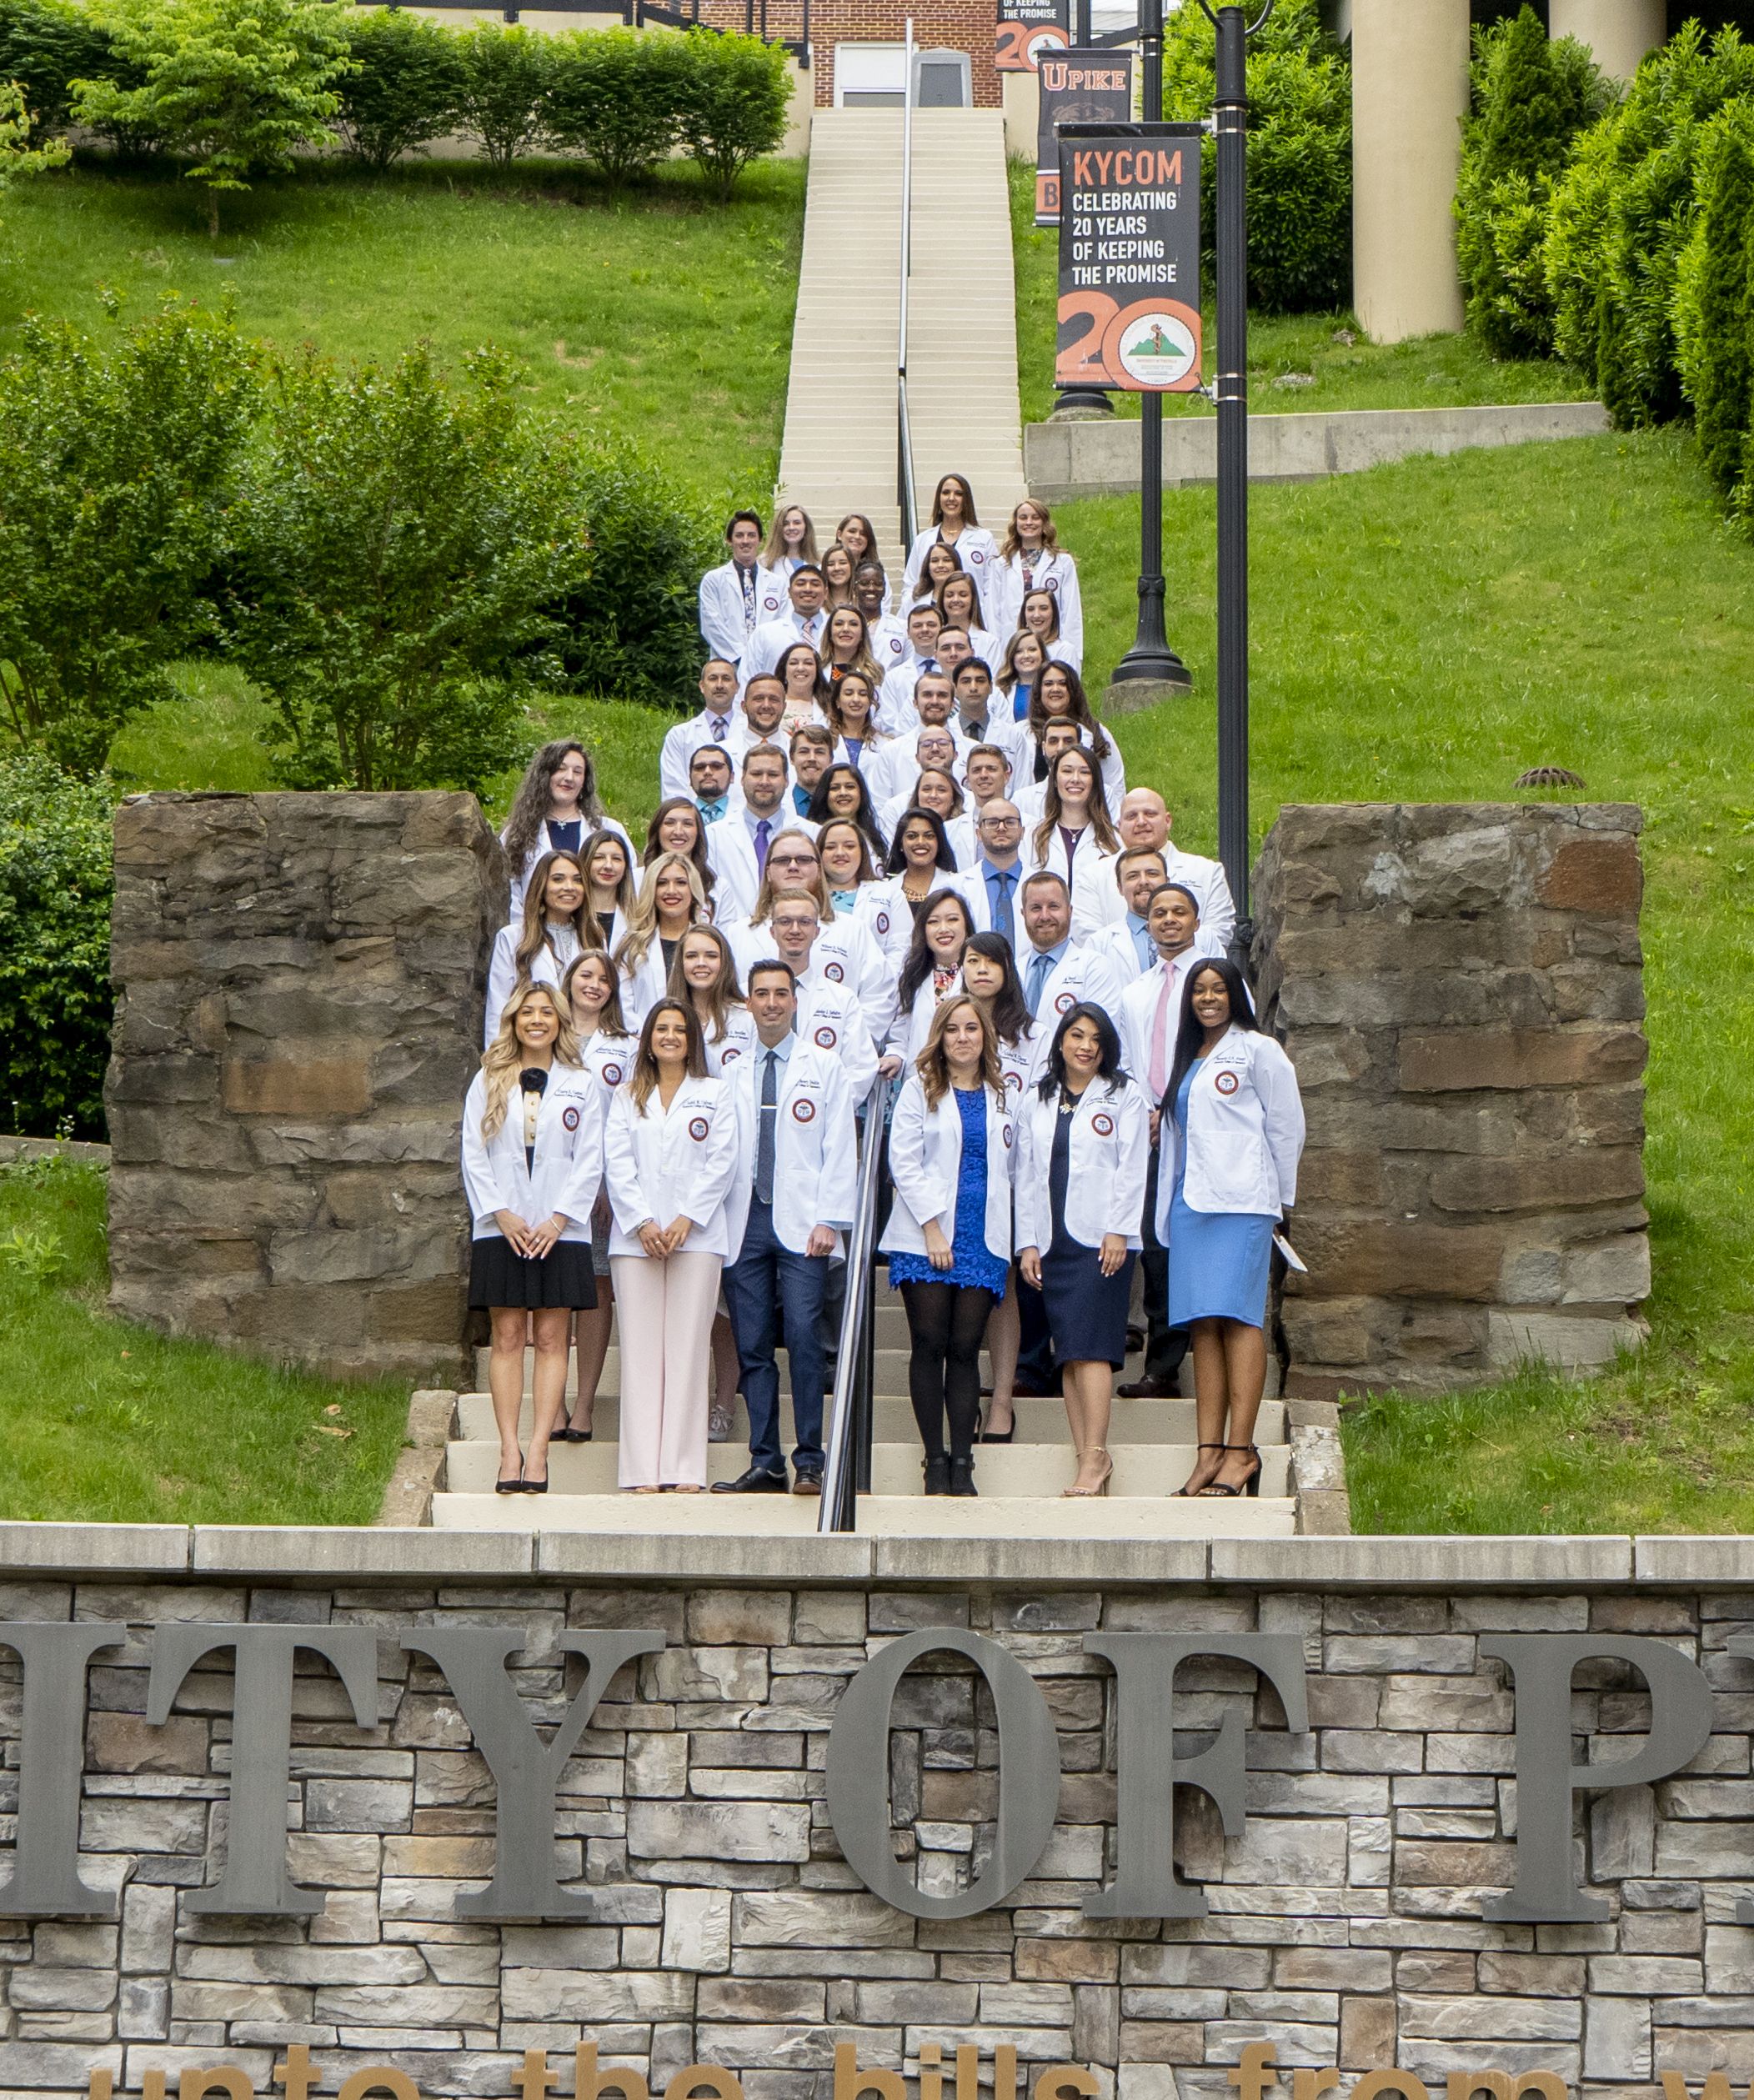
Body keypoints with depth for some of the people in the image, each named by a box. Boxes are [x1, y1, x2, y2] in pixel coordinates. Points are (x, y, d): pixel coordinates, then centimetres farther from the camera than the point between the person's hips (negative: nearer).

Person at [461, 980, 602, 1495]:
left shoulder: (581, 1085, 9)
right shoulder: (487, 1082, 10)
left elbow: (589, 1162, 3)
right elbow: (473, 1156, 4)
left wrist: (558, 1219, -9)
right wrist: (502, 1214, -9)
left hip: (560, 1232, 0)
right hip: (501, 1232, 0)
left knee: (551, 1339, -4)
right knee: (507, 1338, -3)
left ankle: (538, 1452, -8)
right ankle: (510, 1451, -5)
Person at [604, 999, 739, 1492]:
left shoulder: (715, 1095, 12)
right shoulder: (627, 1098, 16)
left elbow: (721, 1164, 3)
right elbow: (618, 1164, 7)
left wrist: (687, 1219, -9)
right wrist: (641, 1222, -8)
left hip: (697, 1235, -1)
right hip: (636, 1237, 1)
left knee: (688, 1346, -6)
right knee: (641, 1349, -4)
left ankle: (684, 1468, -7)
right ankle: (643, 1469, -6)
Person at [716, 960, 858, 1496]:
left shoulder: (825, 1068, 8)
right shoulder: (730, 1072, 14)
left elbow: (838, 1150, 3)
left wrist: (828, 1221, -6)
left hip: (801, 1224, -3)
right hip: (743, 1223, 3)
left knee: (803, 1337, -13)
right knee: (752, 1346, 0)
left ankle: (809, 1462, -10)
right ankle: (765, 1464, 3)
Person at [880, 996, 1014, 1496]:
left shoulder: (1002, 1095, 14)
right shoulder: (921, 1088, 6)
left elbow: (1010, 1168, 15)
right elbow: (903, 1161, -2)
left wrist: (1021, 1241, 4)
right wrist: (931, 1226, -10)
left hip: (983, 1241, 2)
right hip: (925, 1238, -2)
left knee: (965, 1350, -2)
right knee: (929, 1346, -5)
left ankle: (962, 1465, -2)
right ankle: (935, 1461, 0)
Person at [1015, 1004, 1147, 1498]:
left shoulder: (1122, 1096, 6)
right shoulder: (1036, 1101, 16)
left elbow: (1131, 1168, 0)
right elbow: (1027, 1175, 14)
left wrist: (1118, 1232, -10)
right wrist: (1027, 1241, 6)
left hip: (1102, 1239, -4)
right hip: (1052, 1242, 4)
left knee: (1089, 1345, -14)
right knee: (1067, 1351, 0)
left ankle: (1095, 1454, -17)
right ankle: (1087, 1457, 0)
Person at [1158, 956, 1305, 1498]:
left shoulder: (1258, 1051, 1)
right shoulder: (1187, 1058, 21)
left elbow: (1285, 1127, 1)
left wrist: (1281, 1197, 3)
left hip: (1241, 1203, -7)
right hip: (1191, 1203, 7)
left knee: (1237, 1318, -14)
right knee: (1204, 1325, 1)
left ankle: (1241, 1450, -18)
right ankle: (1210, 1451, -2)